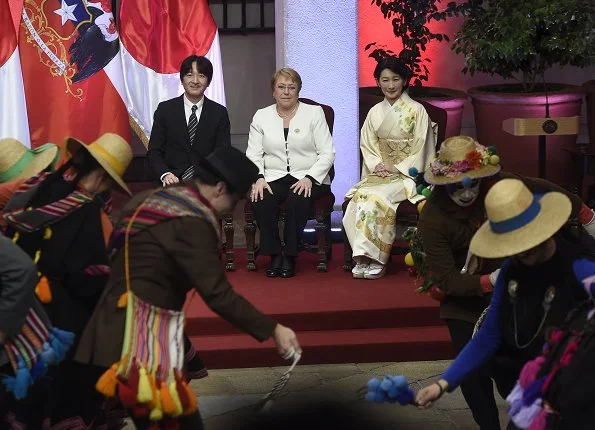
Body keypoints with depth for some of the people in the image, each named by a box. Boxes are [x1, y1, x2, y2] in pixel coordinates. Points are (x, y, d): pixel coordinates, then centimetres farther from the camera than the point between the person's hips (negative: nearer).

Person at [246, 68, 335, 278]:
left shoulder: (314, 113, 6)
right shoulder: (261, 116, 12)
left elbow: (327, 153, 0)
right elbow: (253, 155, 8)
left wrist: (309, 178, -14)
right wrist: (259, 178, -12)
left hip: (308, 179, -2)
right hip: (273, 178, 2)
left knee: (297, 200, -34)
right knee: (261, 201, -30)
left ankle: (290, 256, -18)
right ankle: (274, 254, -15)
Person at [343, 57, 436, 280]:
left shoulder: (417, 111, -1)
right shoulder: (375, 112, 14)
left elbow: (420, 150, -6)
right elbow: (367, 146, 12)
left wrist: (397, 168, -14)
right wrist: (378, 165, -8)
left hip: (407, 175, -4)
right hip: (379, 173, 4)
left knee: (376, 195, -32)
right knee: (359, 194, -28)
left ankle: (375, 259, -27)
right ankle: (363, 257, -29)